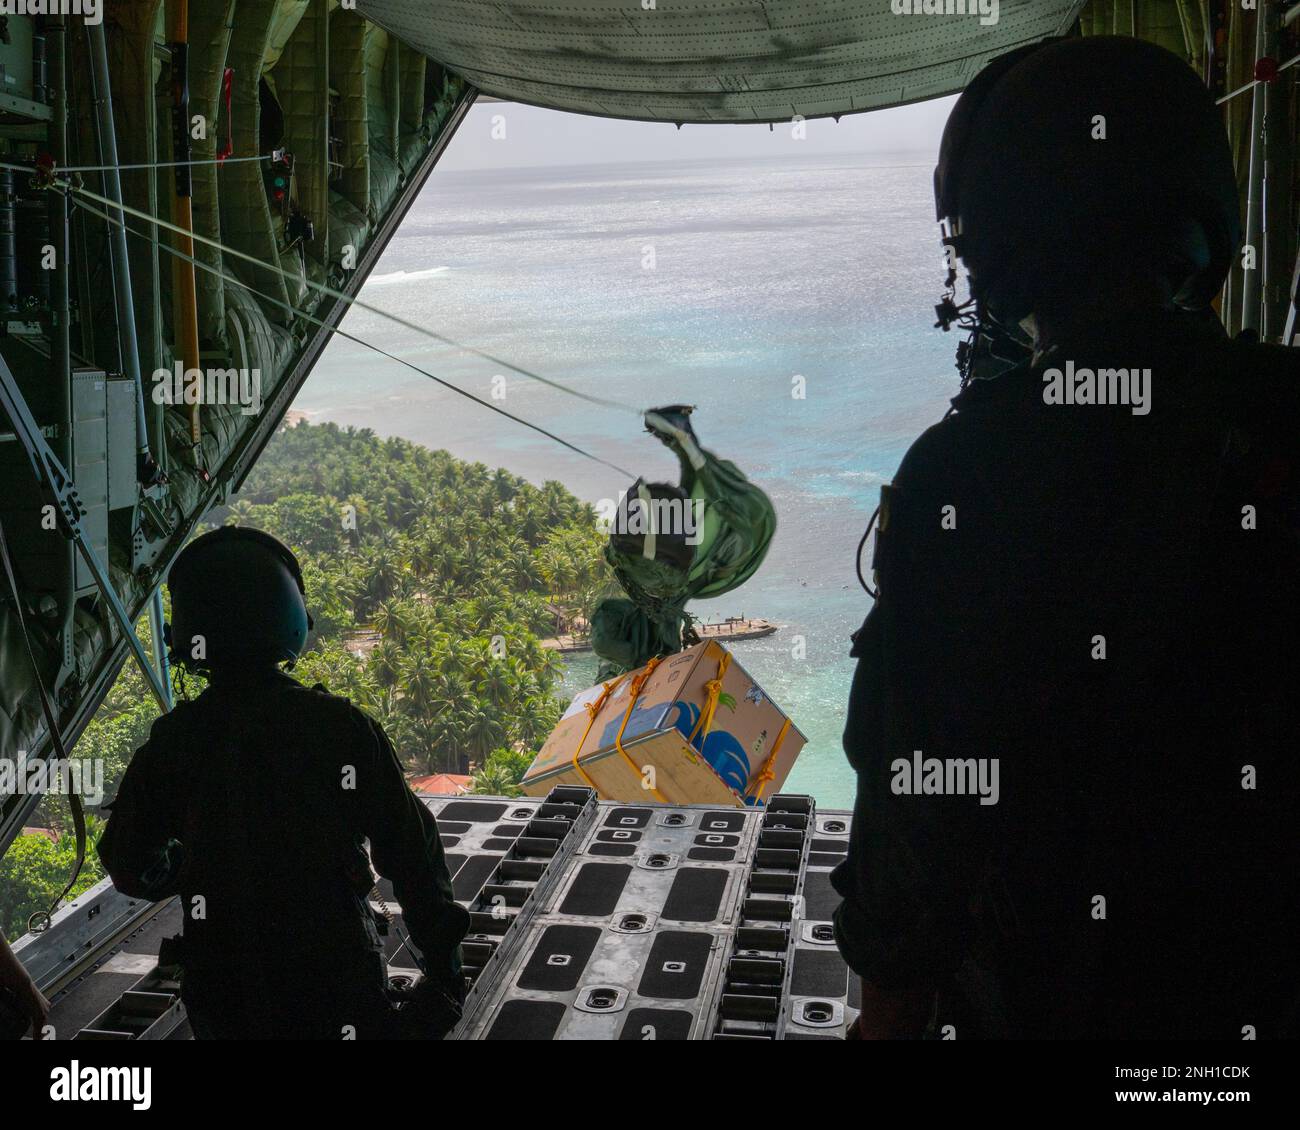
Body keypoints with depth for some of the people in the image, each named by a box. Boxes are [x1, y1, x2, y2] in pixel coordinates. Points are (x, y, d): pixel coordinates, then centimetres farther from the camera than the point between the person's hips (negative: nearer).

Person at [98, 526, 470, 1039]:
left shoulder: (171, 743, -11)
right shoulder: (344, 727, -15)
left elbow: (131, 867, 3)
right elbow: (412, 854, -10)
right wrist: (442, 960, 2)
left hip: (225, 998, 2)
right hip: (337, 979, -1)